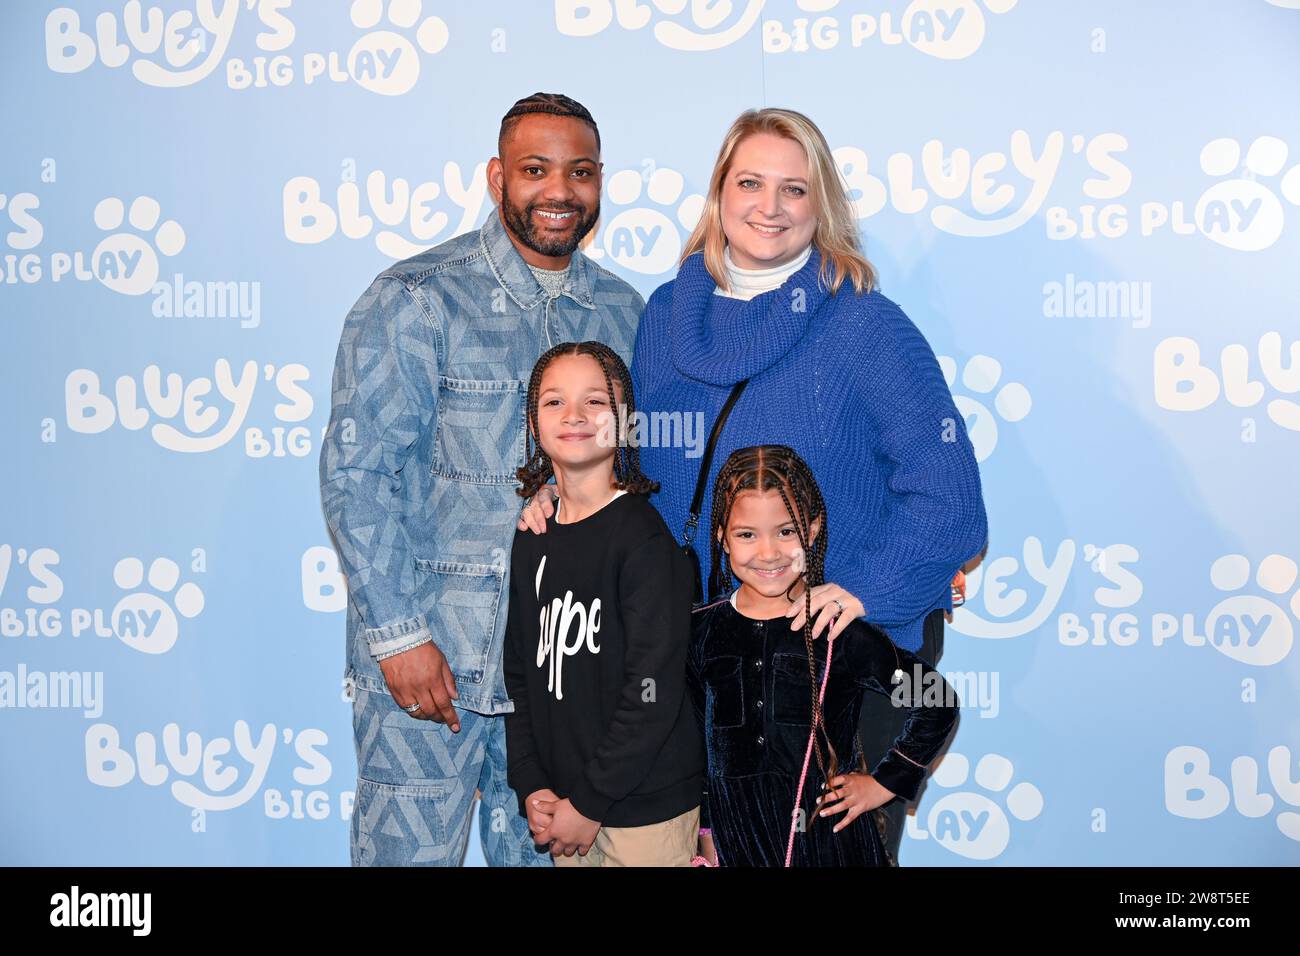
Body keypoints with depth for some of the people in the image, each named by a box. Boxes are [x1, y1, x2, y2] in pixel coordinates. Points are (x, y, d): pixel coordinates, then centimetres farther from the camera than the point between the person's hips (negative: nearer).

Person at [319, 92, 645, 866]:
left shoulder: (624, 311, 7)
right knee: (412, 849, 4)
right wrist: (398, 635, -15)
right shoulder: (415, 301, -9)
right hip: (423, 655, -4)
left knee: (544, 847, 16)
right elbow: (356, 476, -12)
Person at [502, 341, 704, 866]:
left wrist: (590, 803, -14)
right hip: (562, 801, 5)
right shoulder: (532, 539, 5)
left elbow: (654, 691, -17)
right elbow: (519, 675, 9)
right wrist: (531, 787, 0)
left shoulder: (644, 534, -14)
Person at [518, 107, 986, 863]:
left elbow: (946, 491, -15)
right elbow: (642, 460, 17)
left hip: (849, 654, -4)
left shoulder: (867, 326, -11)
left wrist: (865, 591, -21)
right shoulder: (666, 315, 4)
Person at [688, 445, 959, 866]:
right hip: (736, 840, 3)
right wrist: (705, 835, 8)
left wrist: (882, 784, -2)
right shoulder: (703, 632, -1)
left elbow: (935, 705, -3)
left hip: (829, 834, -2)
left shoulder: (839, 630, -11)